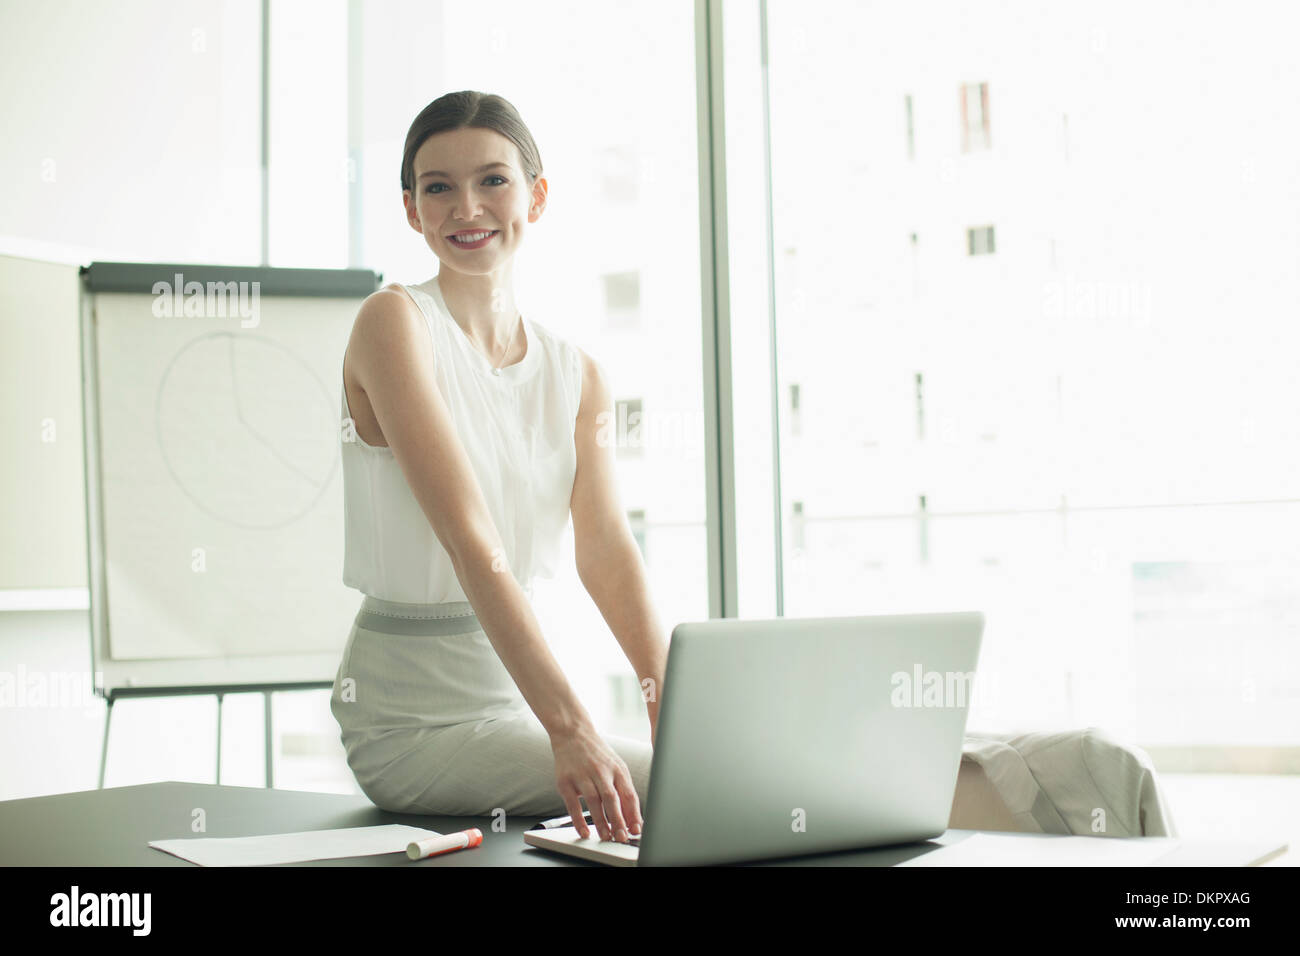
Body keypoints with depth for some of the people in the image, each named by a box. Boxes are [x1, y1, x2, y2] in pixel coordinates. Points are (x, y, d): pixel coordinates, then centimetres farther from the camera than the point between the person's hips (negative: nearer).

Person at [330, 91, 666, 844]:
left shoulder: (579, 376, 8)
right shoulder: (395, 322, -12)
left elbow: (607, 549, -5)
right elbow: (471, 541, -23)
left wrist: (672, 693, -22)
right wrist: (568, 728, -32)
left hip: (517, 687, 6)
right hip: (415, 715, -6)